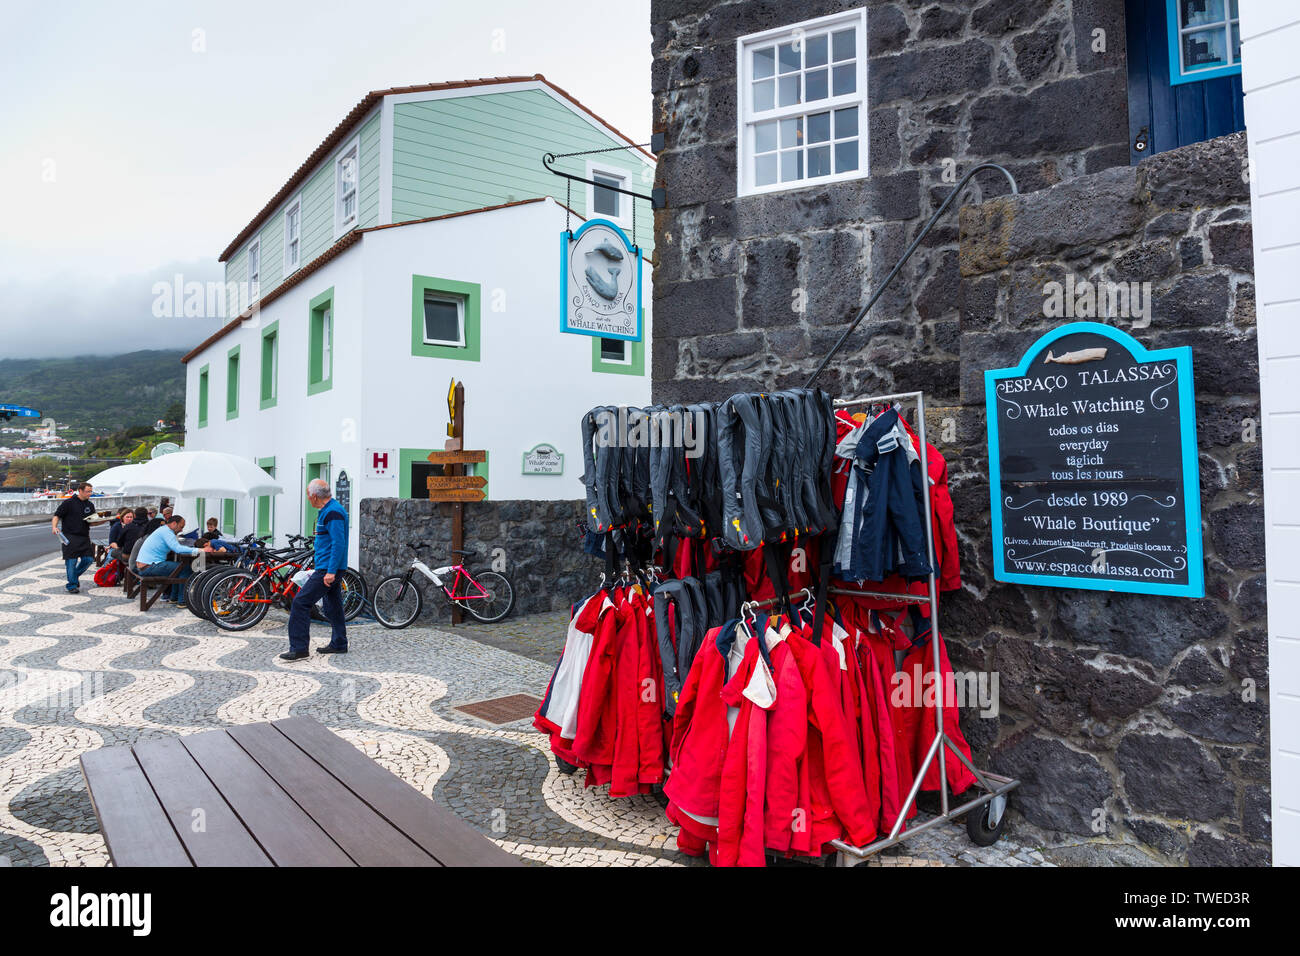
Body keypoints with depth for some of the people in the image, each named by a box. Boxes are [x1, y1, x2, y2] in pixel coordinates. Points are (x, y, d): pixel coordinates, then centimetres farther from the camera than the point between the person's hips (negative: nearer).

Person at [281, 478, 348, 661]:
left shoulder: (333, 512, -17)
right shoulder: (327, 510, 17)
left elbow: (338, 543, -24)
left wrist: (331, 572, -27)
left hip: (327, 569, -11)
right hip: (330, 569, 11)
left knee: (300, 603, -9)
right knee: (333, 606, 15)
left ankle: (298, 648, -7)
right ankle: (339, 644, 23)